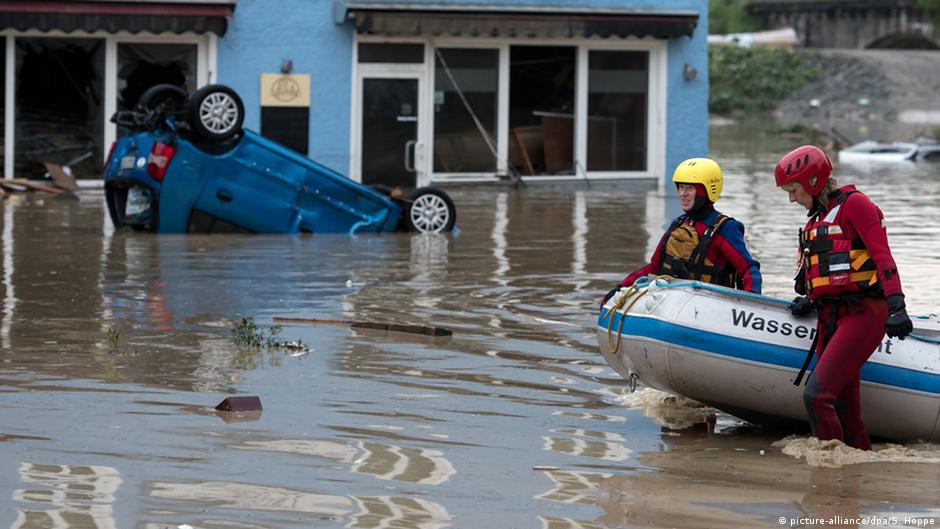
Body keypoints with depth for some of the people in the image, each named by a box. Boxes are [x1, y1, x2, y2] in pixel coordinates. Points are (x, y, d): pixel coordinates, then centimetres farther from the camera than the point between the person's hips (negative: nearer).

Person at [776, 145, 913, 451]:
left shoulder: (853, 204, -4)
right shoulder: (816, 219, 23)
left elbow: (882, 256, -13)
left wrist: (896, 307, -21)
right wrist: (809, 300, 11)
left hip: (862, 313, -9)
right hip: (830, 318, 9)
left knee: (817, 394, -20)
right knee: (844, 407, 6)